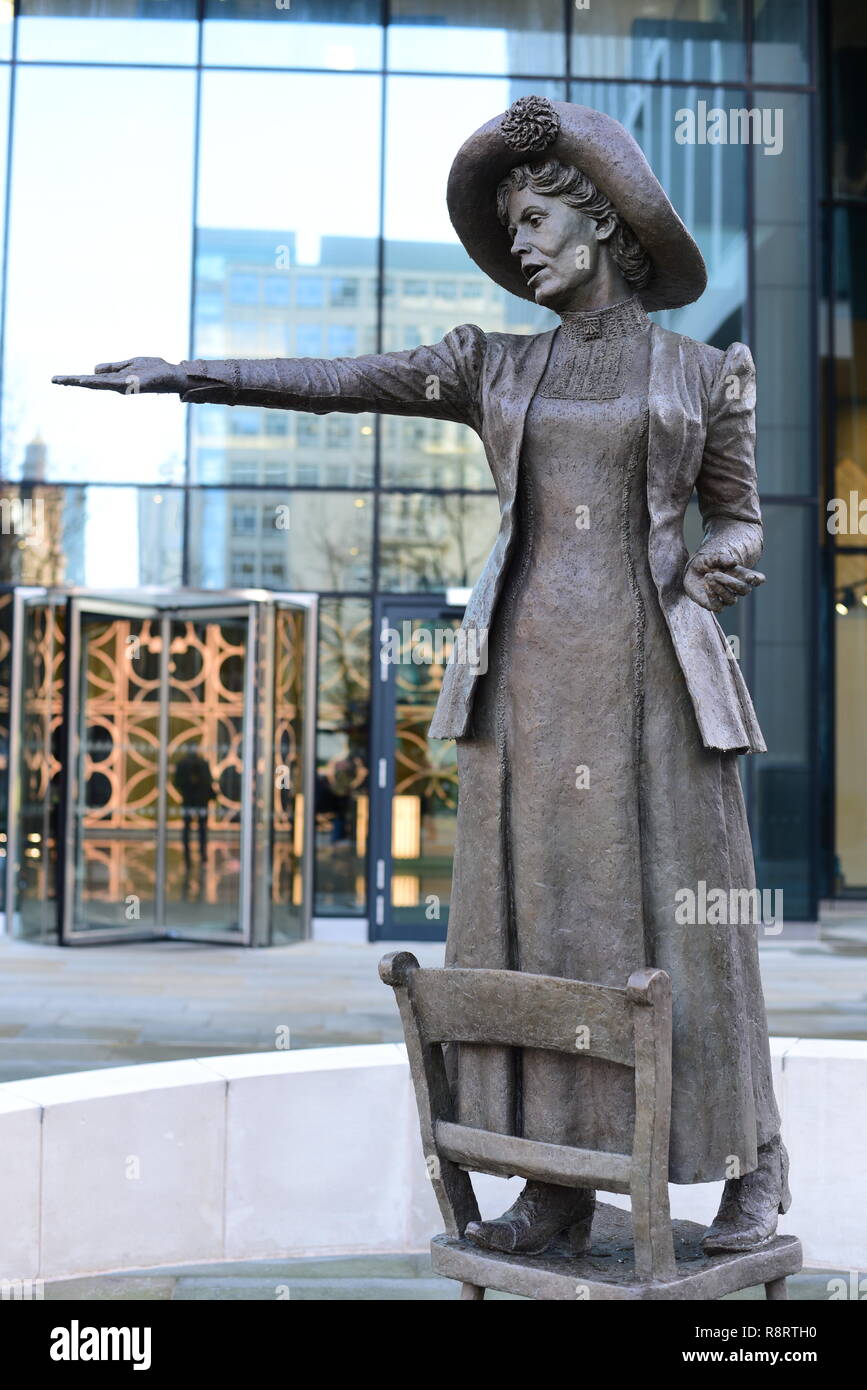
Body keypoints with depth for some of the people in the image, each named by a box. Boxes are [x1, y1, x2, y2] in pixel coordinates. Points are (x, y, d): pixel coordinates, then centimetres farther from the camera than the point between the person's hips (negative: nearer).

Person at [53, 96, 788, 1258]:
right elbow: (333, 383, 5)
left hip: (655, 675, -2)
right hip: (530, 680, 3)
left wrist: (722, 570, -9)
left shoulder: (708, 373, 8)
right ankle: (561, 1186, 12)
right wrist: (186, 374, -4)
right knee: (534, 922, 1)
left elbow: (737, 523, 13)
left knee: (684, 920, -2)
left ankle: (752, 1167, 17)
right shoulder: (493, 365, 12)